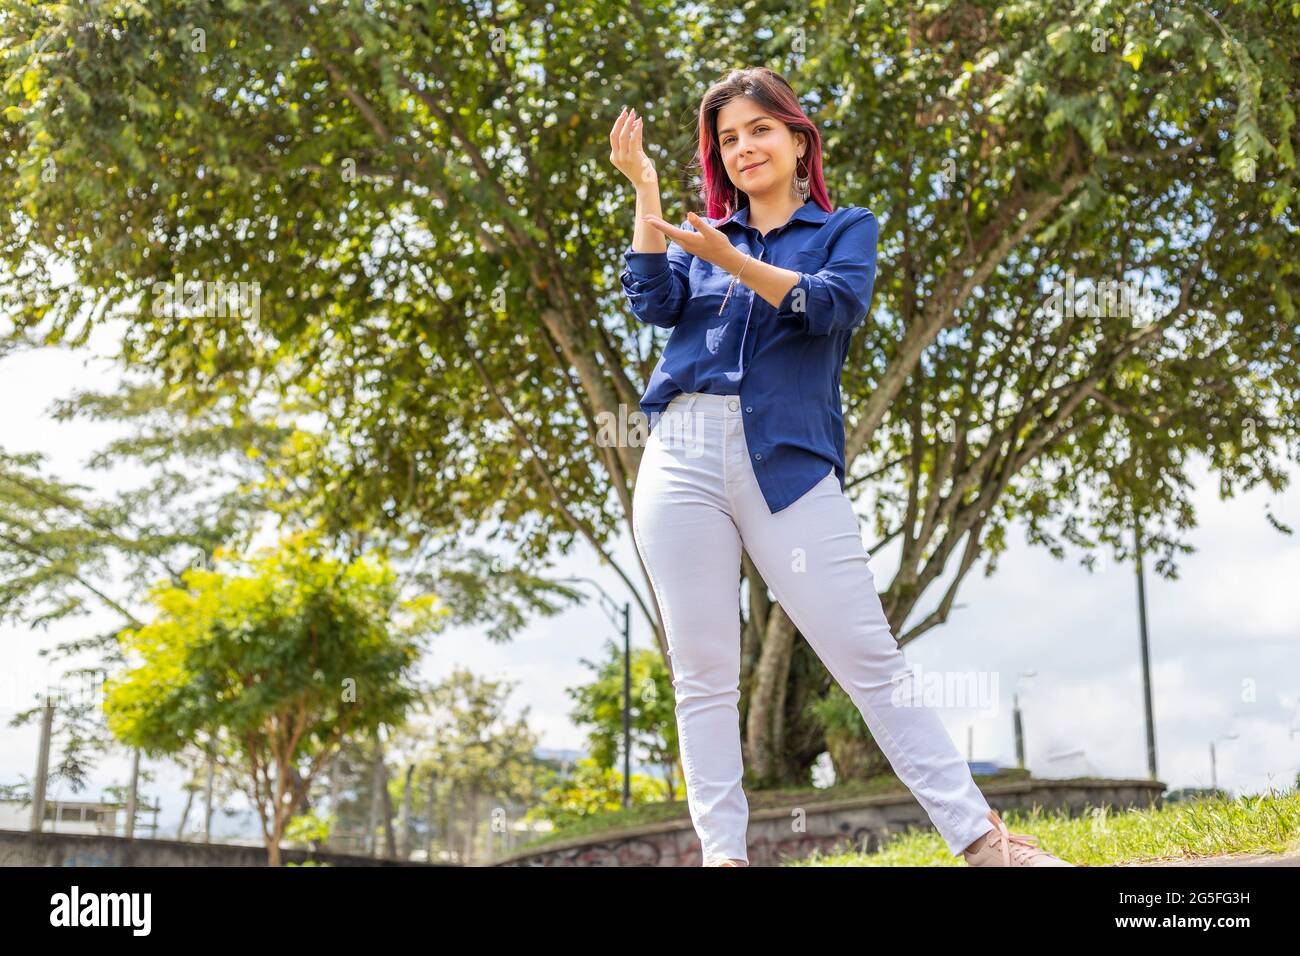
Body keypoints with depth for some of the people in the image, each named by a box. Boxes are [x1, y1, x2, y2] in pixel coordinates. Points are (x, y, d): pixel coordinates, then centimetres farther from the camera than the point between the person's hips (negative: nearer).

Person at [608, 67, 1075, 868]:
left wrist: (734, 263, -20)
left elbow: (832, 304, -7)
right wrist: (645, 188, -2)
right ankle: (723, 852, 6)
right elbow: (654, 301, 3)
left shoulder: (846, 228, 13)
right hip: (684, 462, 3)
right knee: (703, 675, 0)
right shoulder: (700, 235, 21)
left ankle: (980, 838, -2)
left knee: (870, 656, -6)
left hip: (791, 465, -2)